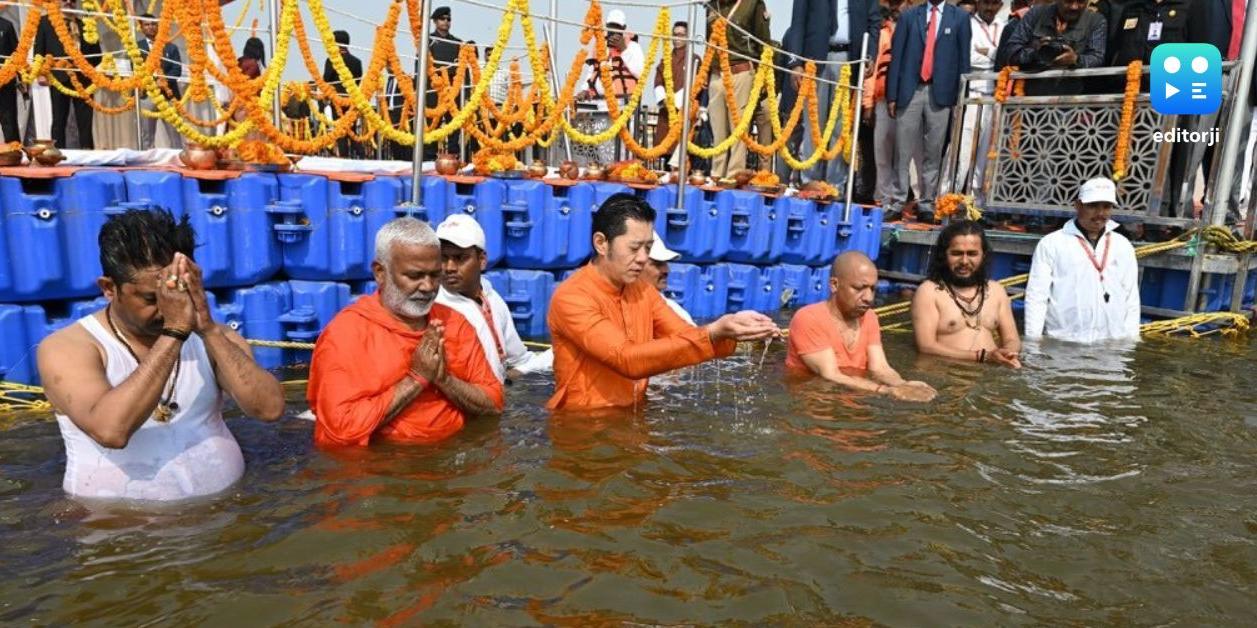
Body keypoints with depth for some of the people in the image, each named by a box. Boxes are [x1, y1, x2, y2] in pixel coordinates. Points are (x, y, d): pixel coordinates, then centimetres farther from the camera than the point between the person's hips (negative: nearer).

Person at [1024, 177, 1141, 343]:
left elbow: (1131, 299, 15)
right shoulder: (1051, 244, 1)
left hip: (1112, 345, 4)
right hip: (1061, 344, -3)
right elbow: (1036, 297, -4)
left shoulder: (1123, 246, 14)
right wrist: (1033, 344, -9)